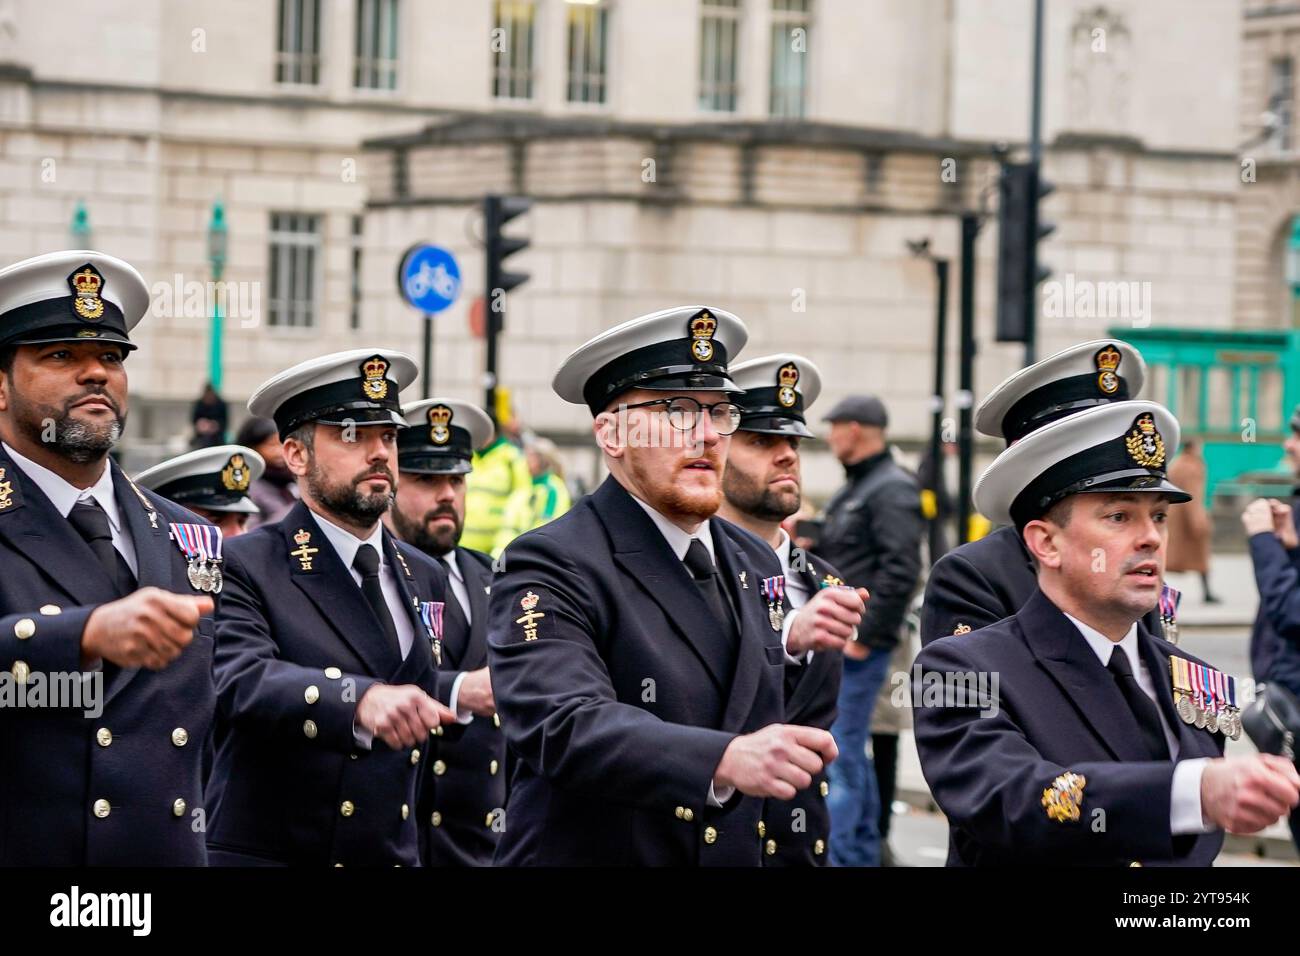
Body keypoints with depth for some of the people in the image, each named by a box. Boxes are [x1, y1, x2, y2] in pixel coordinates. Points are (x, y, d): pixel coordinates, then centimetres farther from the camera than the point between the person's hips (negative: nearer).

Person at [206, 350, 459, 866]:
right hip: (267, 852, -5)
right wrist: (360, 701, -39)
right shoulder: (241, 567, -7)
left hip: (392, 856, 5)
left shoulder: (426, 579, 13)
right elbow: (241, 681, -26)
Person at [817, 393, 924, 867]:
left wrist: (864, 635, -20)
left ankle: (838, 855, -11)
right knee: (851, 751, 14)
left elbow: (900, 570, -20)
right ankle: (863, 853, 21)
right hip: (838, 640, 10)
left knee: (841, 750, -11)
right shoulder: (853, 489, 18)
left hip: (859, 646, -10)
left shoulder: (892, 491, -12)